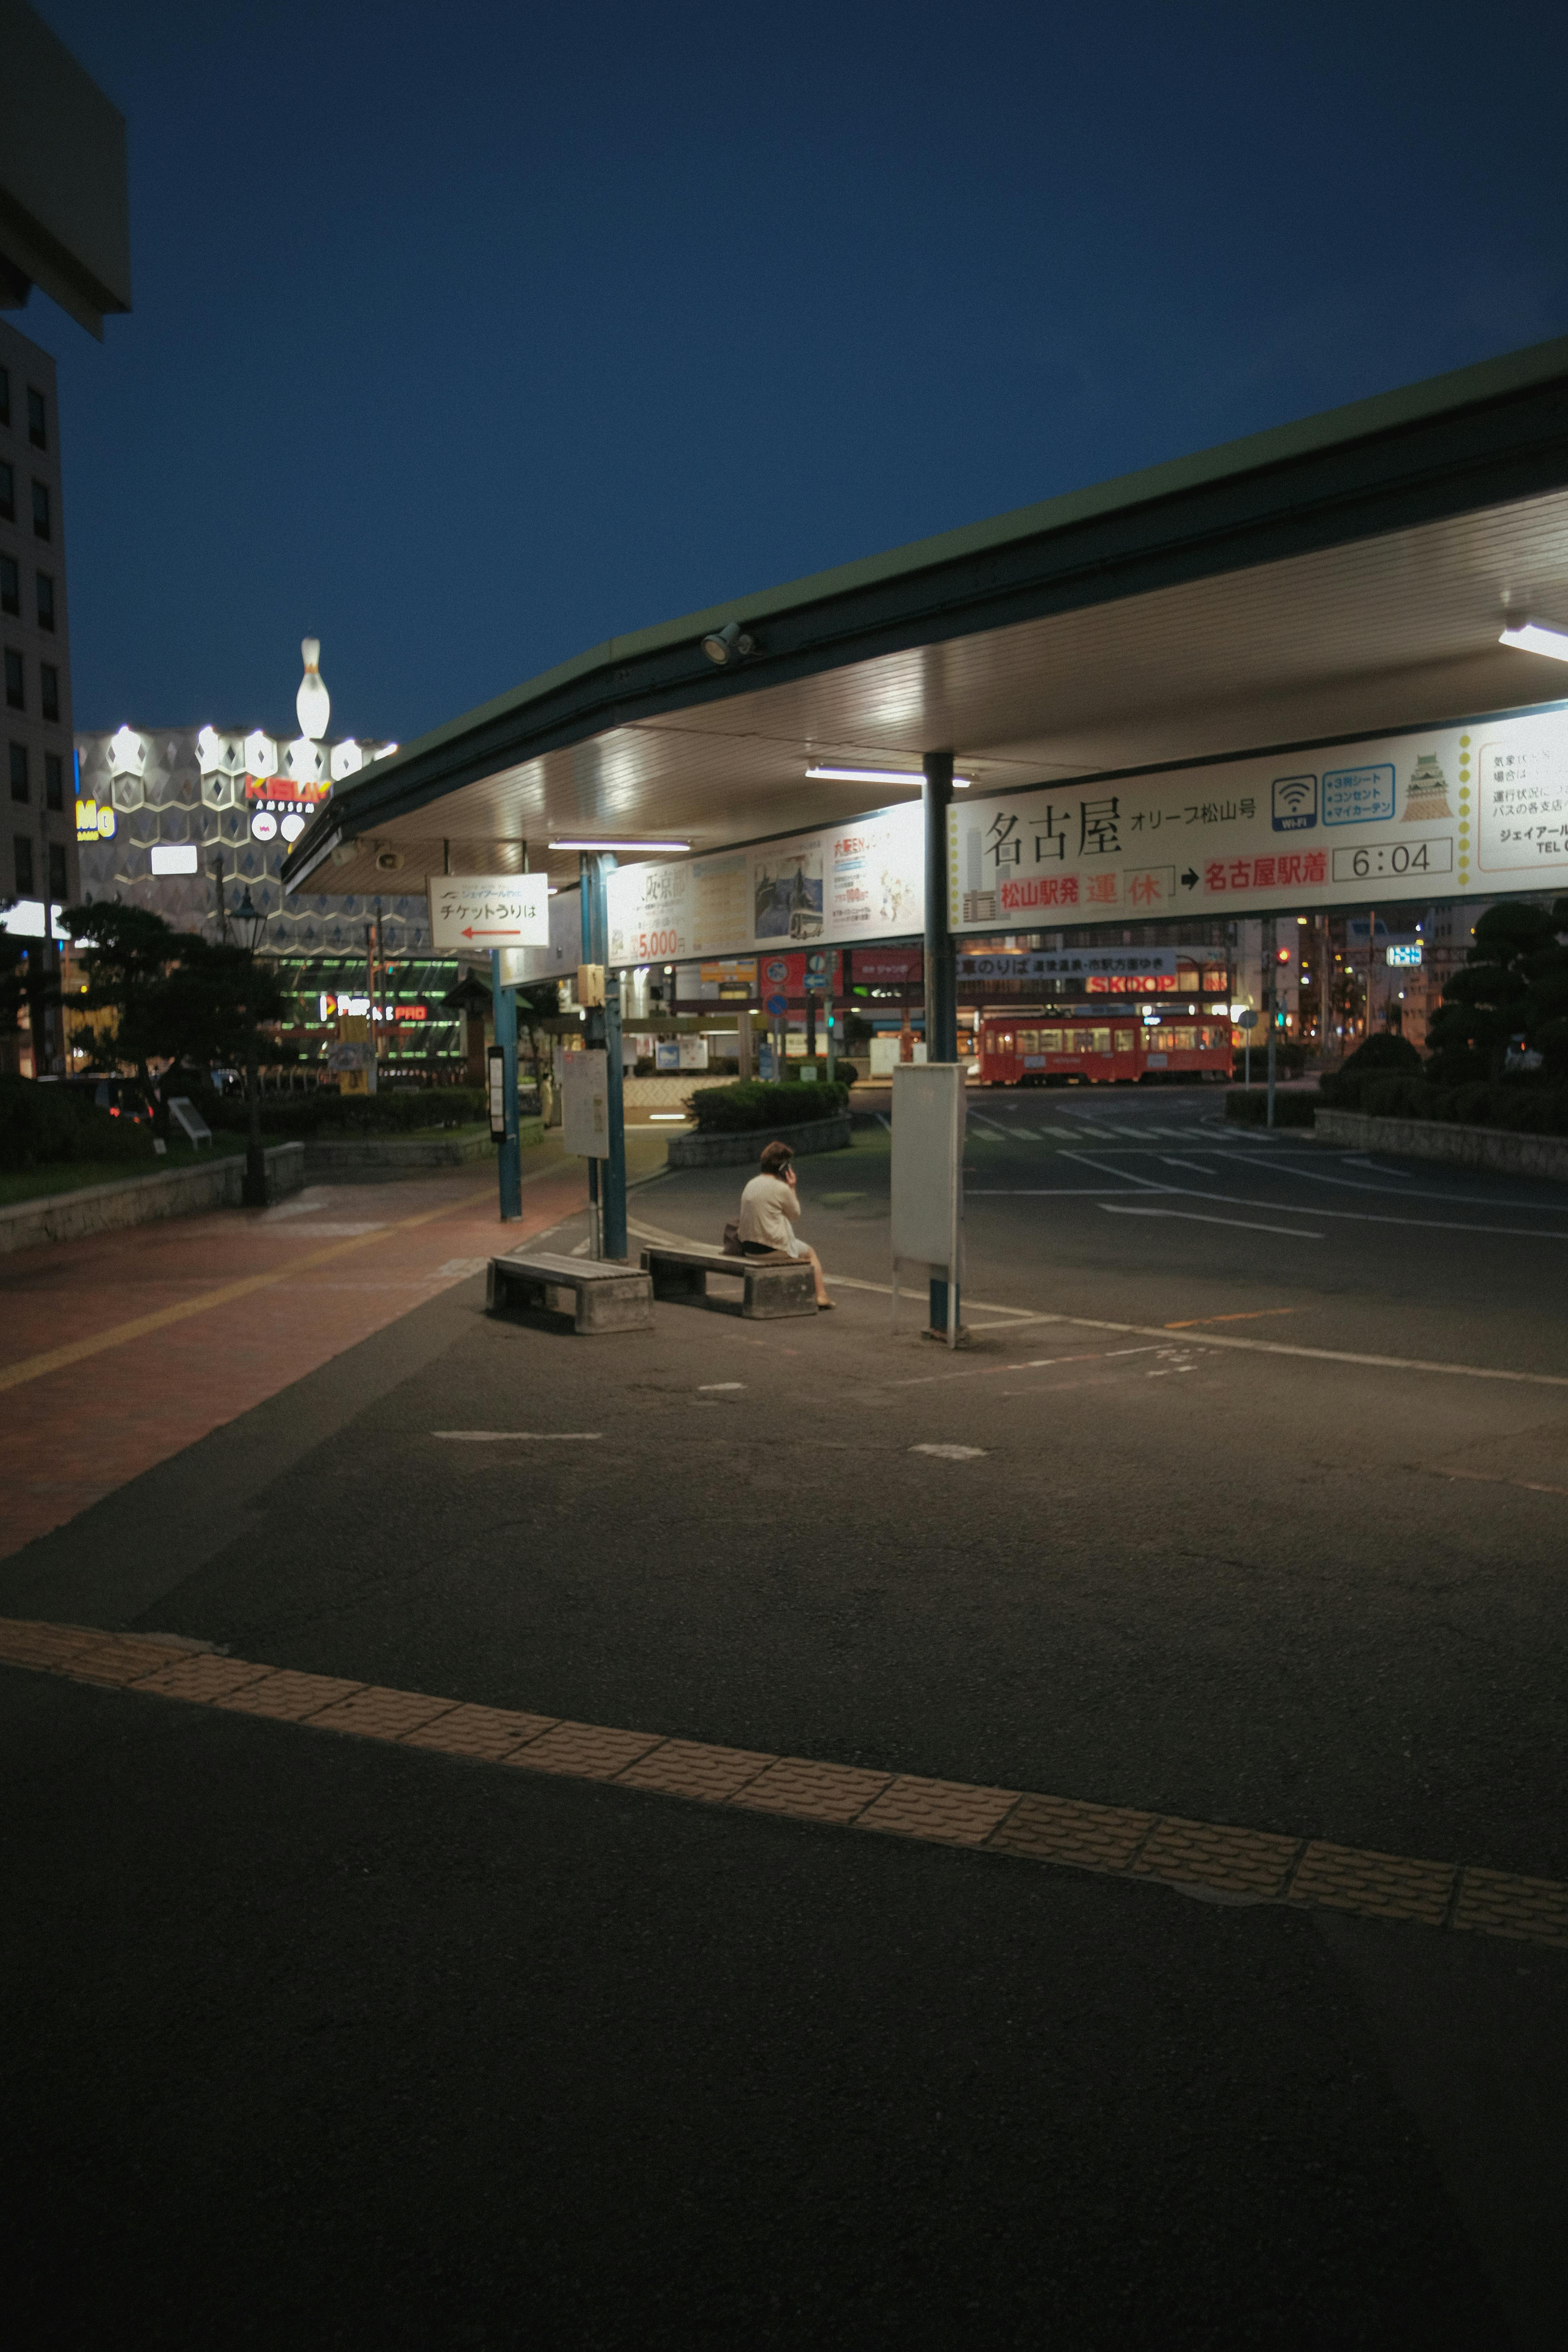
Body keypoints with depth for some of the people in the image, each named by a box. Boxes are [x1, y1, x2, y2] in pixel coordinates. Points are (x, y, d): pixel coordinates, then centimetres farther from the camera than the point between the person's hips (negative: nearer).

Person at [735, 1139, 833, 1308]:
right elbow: (795, 1213, 0)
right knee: (811, 1252, 20)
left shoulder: (751, 1185, 7)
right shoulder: (781, 1188, -16)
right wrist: (792, 1188, 3)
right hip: (774, 1248, -7)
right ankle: (821, 1295, 22)